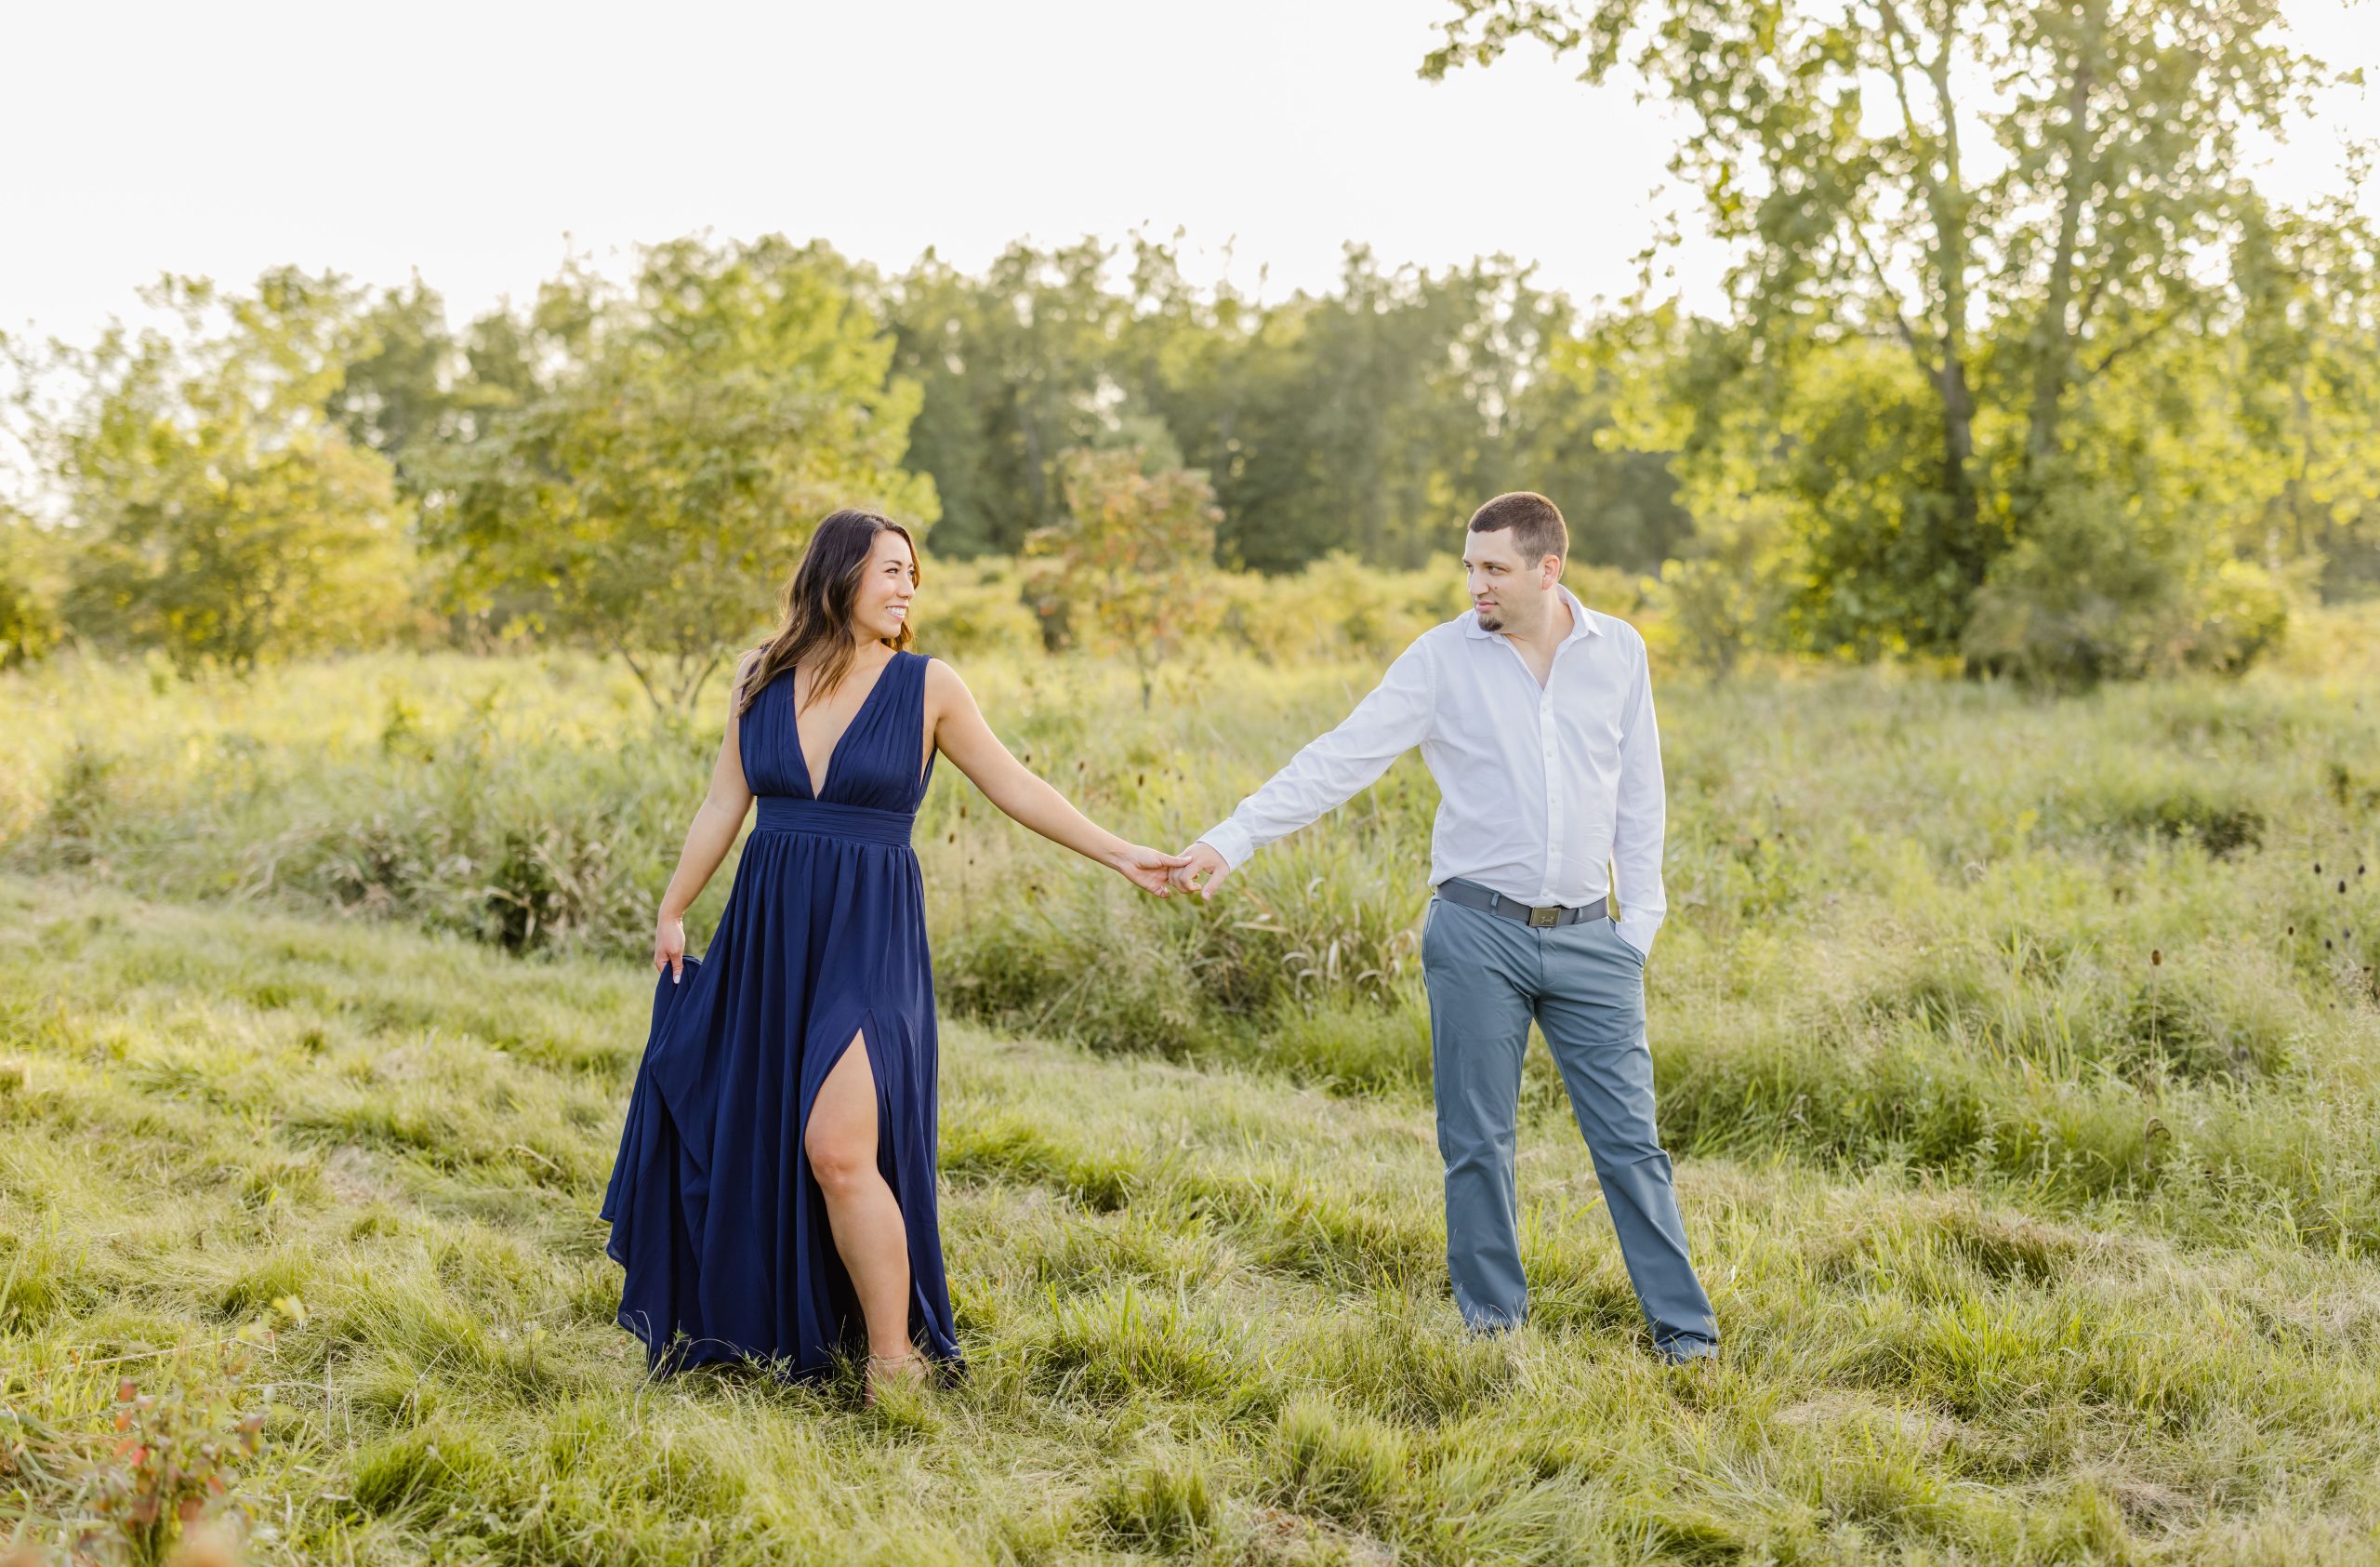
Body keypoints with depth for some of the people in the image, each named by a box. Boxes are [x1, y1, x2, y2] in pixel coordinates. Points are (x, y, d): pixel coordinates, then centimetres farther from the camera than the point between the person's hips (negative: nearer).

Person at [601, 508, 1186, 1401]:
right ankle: (773, 1340, 28)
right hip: (767, 933, 4)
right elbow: (724, 804, 12)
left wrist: (1121, 856, 1)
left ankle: (895, 1363, -3)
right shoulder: (762, 676, 5)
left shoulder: (928, 686, -2)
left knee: (838, 1150, -15)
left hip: (867, 940, -4)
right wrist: (672, 910, 13)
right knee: (752, 1145, 10)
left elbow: (1014, 788, 3)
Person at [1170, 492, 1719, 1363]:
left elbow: (1638, 798, 11)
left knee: (1629, 1138, 3)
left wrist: (1639, 923, 7)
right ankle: (1493, 1325, 20)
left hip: (1588, 935, 1)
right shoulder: (1442, 658, -2)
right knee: (1478, 1143, 5)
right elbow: (1340, 761, -5)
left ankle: (1684, 1331, 12)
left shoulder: (1618, 653, 5)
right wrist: (1231, 841, -14)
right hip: (1478, 933, -1)